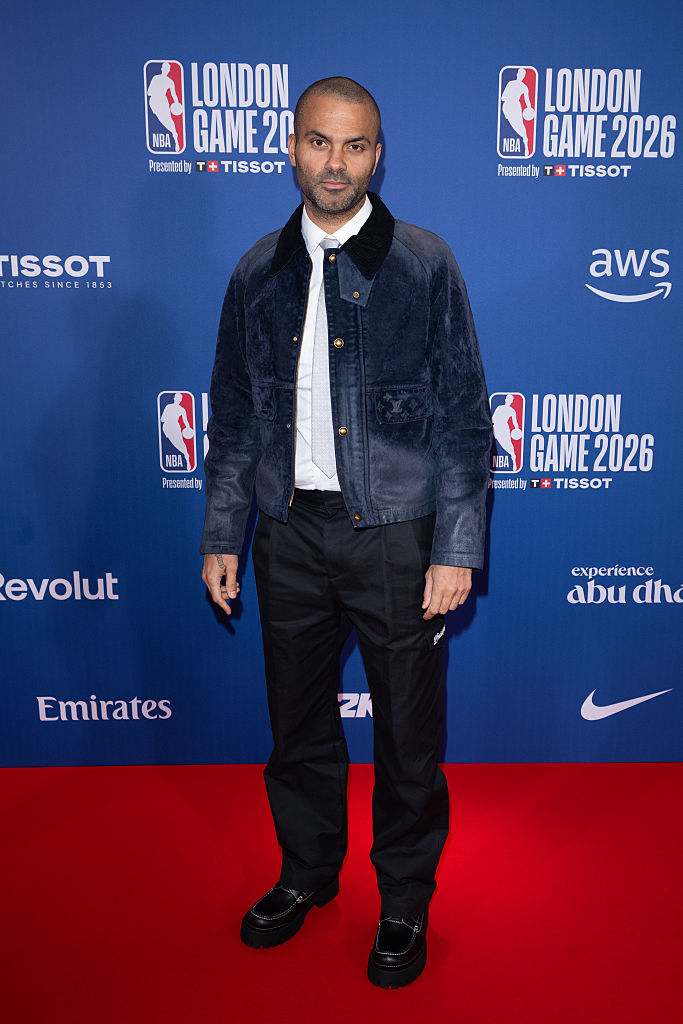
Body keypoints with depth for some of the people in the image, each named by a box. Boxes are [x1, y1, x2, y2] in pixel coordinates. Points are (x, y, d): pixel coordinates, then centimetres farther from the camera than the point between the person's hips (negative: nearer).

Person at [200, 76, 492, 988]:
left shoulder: (425, 265, -2)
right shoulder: (259, 273, 7)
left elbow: (465, 415, -5)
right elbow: (234, 415, 10)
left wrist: (457, 548, -10)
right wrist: (221, 534, 7)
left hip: (394, 532, -3)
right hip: (290, 533, 3)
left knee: (407, 733, 9)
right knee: (298, 720, 16)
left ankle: (406, 902, 34)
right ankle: (307, 871, 42)